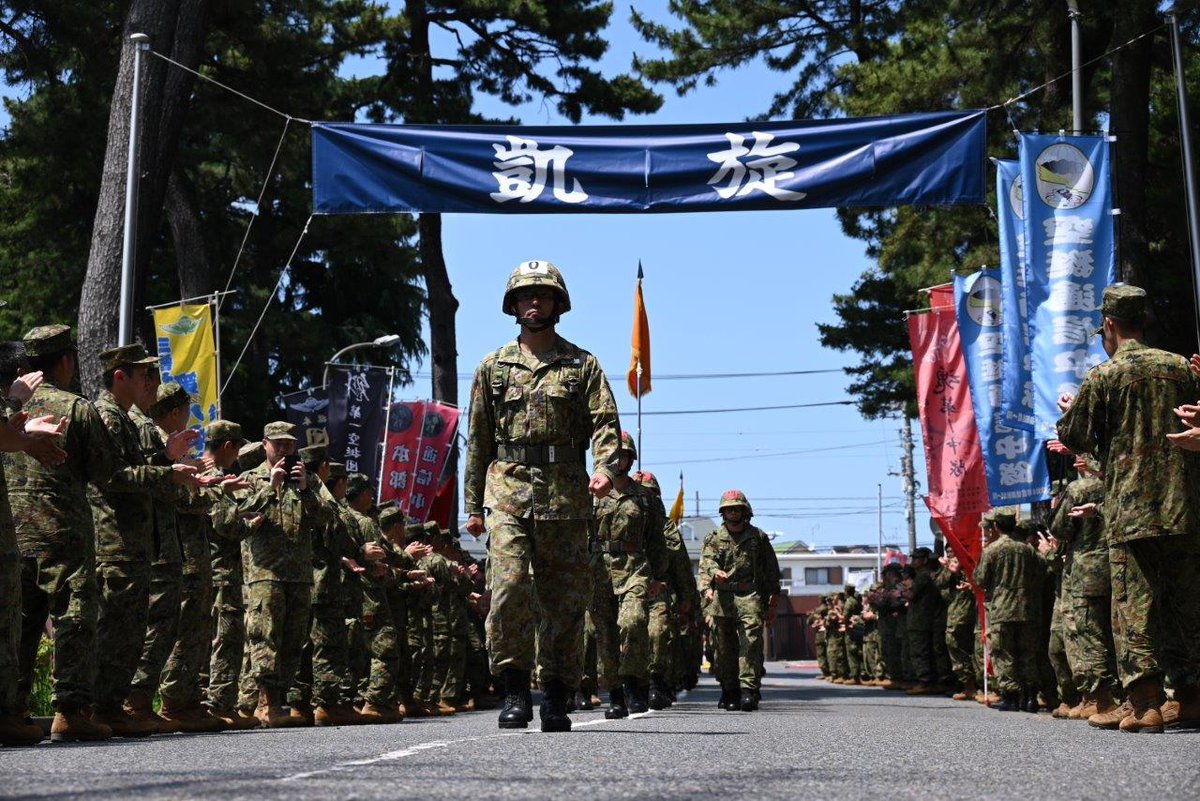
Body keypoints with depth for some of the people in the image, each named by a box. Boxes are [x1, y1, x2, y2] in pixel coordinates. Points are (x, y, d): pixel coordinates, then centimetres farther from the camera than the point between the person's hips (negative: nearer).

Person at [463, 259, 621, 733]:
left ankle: (557, 700, 12)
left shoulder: (582, 366, 11)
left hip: (565, 493, 0)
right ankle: (515, 691, -7)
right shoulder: (493, 368, 14)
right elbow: (478, 440, 15)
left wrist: (606, 466, -20)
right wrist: (473, 506, 11)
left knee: (564, 597, 2)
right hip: (508, 488, 0)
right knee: (509, 586, -16)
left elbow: (605, 422, 1)